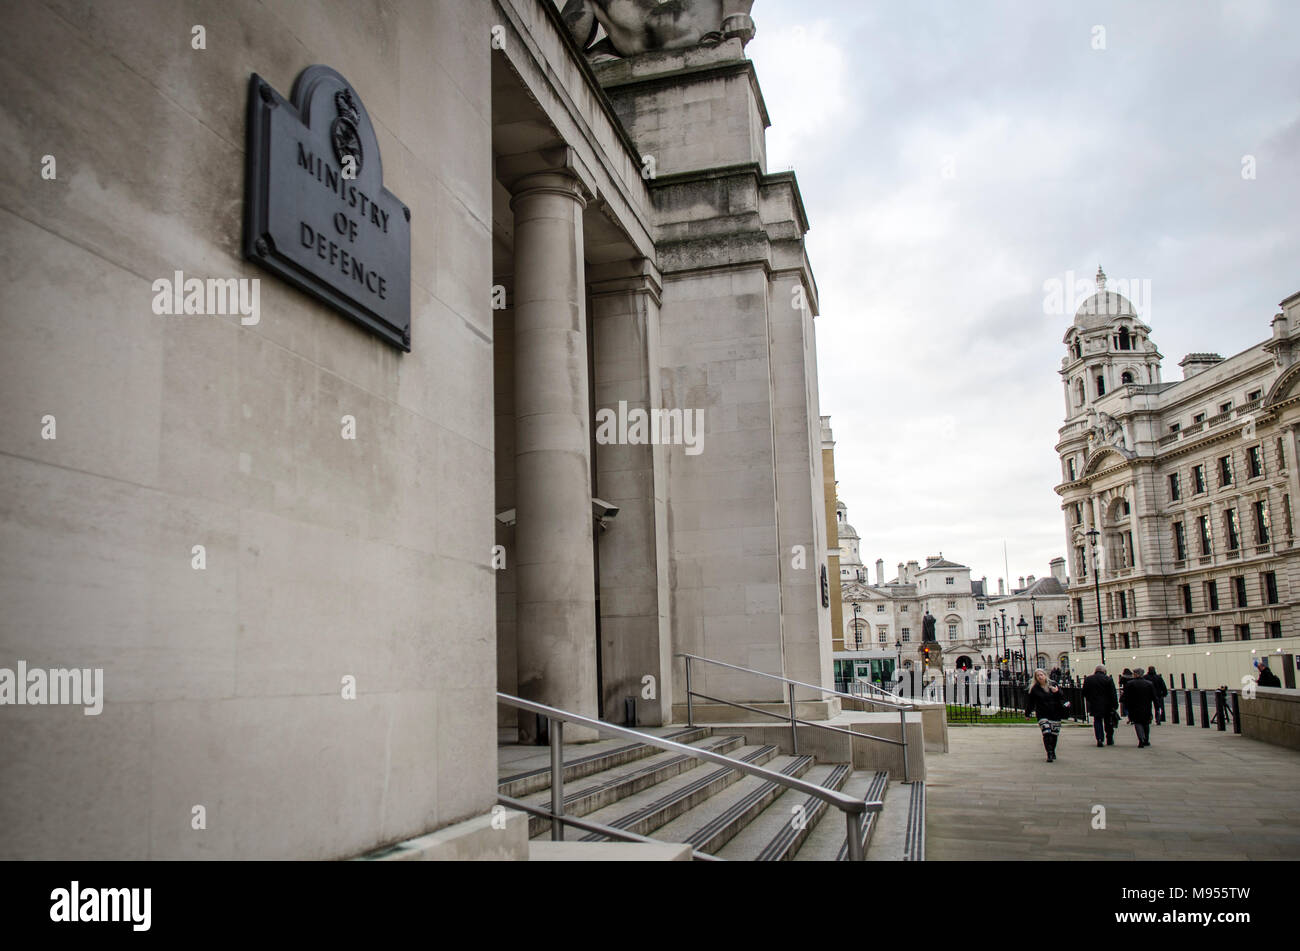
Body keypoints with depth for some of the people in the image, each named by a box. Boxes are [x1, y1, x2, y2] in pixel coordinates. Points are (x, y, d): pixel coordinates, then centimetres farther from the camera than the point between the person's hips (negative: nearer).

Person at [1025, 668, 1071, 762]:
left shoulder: (1053, 685, 6)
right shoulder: (1034, 689, 1)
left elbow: (1062, 697, 6)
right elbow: (1030, 702, 5)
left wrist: (1057, 692, -14)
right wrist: (1028, 713, 7)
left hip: (1055, 714, 2)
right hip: (1042, 715, -2)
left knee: (1054, 735, 6)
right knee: (1046, 733, -16)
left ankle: (1053, 752, 27)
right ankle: (1049, 754, -11)